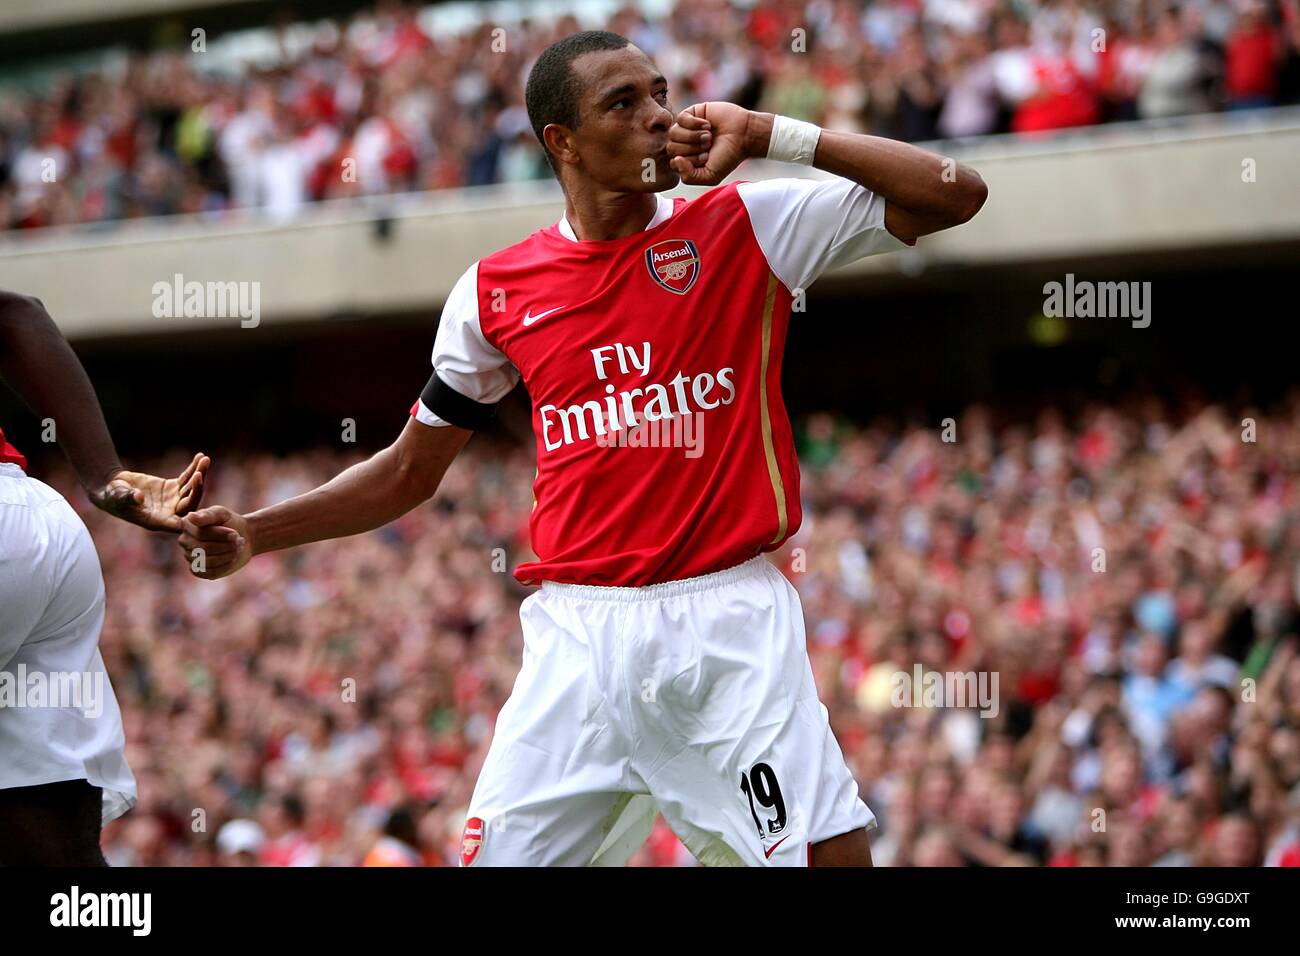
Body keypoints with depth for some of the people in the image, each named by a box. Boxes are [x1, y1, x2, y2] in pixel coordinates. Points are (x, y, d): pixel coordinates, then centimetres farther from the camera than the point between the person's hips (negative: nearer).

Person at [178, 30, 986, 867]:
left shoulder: (747, 227, 2)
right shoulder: (494, 291, 7)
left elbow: (955, 194, -2)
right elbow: (410, 473, 17)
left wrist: (774, 135, -8)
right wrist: (253, 536, 6)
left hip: (733, 624, -1)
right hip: (577, 634, 2)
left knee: (831, 851, -12)